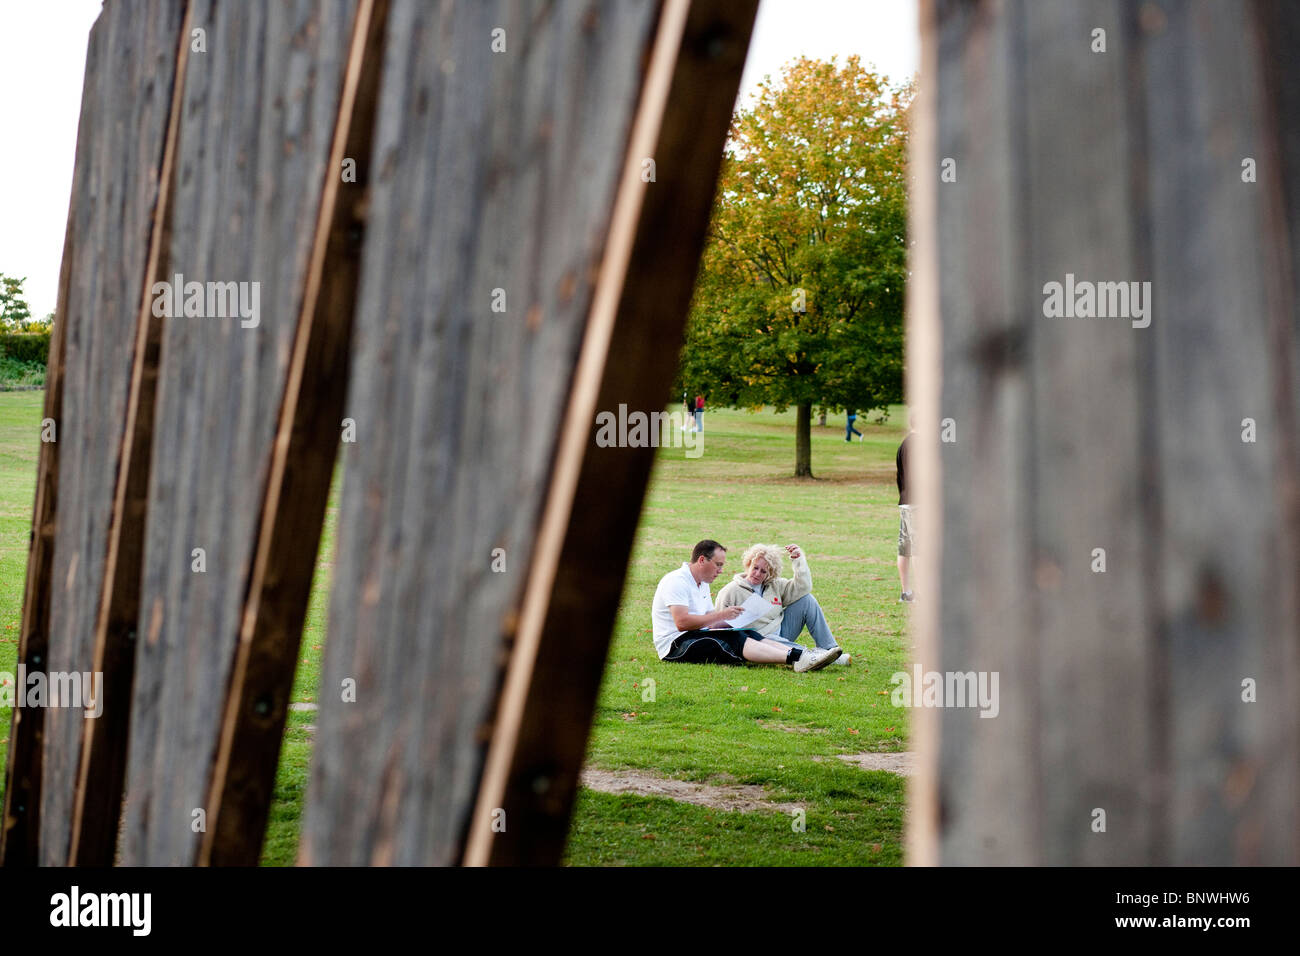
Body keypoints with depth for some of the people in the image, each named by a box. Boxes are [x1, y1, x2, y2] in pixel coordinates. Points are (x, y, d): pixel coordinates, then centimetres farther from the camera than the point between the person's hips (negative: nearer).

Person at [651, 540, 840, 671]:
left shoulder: (702, 584, 21)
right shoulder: (676, 581, -12)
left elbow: (708, 623, 21)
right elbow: (682, 622, -23)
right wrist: (721, 615, -17)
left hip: (696, 638, 9)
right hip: (674, 645, -9)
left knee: (747, 634, -11)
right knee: (732, 639, -27)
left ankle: (801, 655, -29)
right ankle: (795, 658, -42)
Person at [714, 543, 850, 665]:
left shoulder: (775, 585, 9)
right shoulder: (731, 591, -5)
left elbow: (803, 587, -1)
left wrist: (798, 559, -9)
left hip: (781, 633, 6)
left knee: (807, 599, -3)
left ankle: (830, 649, -7)